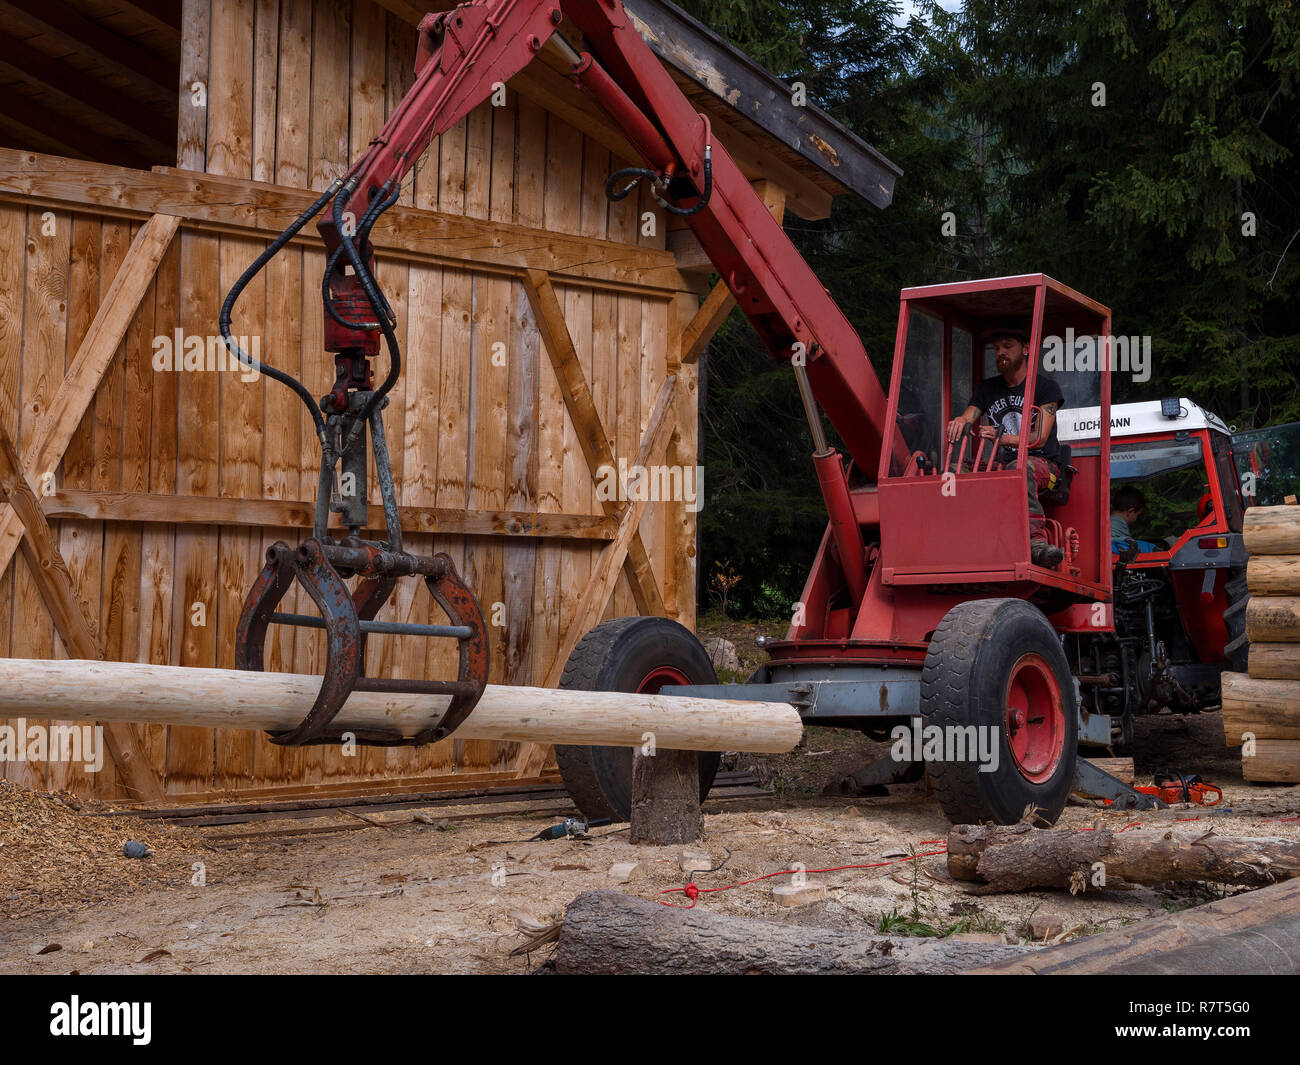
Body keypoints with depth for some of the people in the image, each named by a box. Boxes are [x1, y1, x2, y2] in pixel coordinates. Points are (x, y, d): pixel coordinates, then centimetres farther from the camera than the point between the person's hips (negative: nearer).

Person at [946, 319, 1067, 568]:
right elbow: (967, 419, 5)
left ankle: (1035, 540, -59)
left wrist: (1001, 438, -25)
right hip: (1000, 465, 5)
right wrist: (960, 422, -22)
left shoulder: (1046, 387, 4)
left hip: (1043, 464, -4)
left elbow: (1039, 438, -8)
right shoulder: (987, 389, 18)